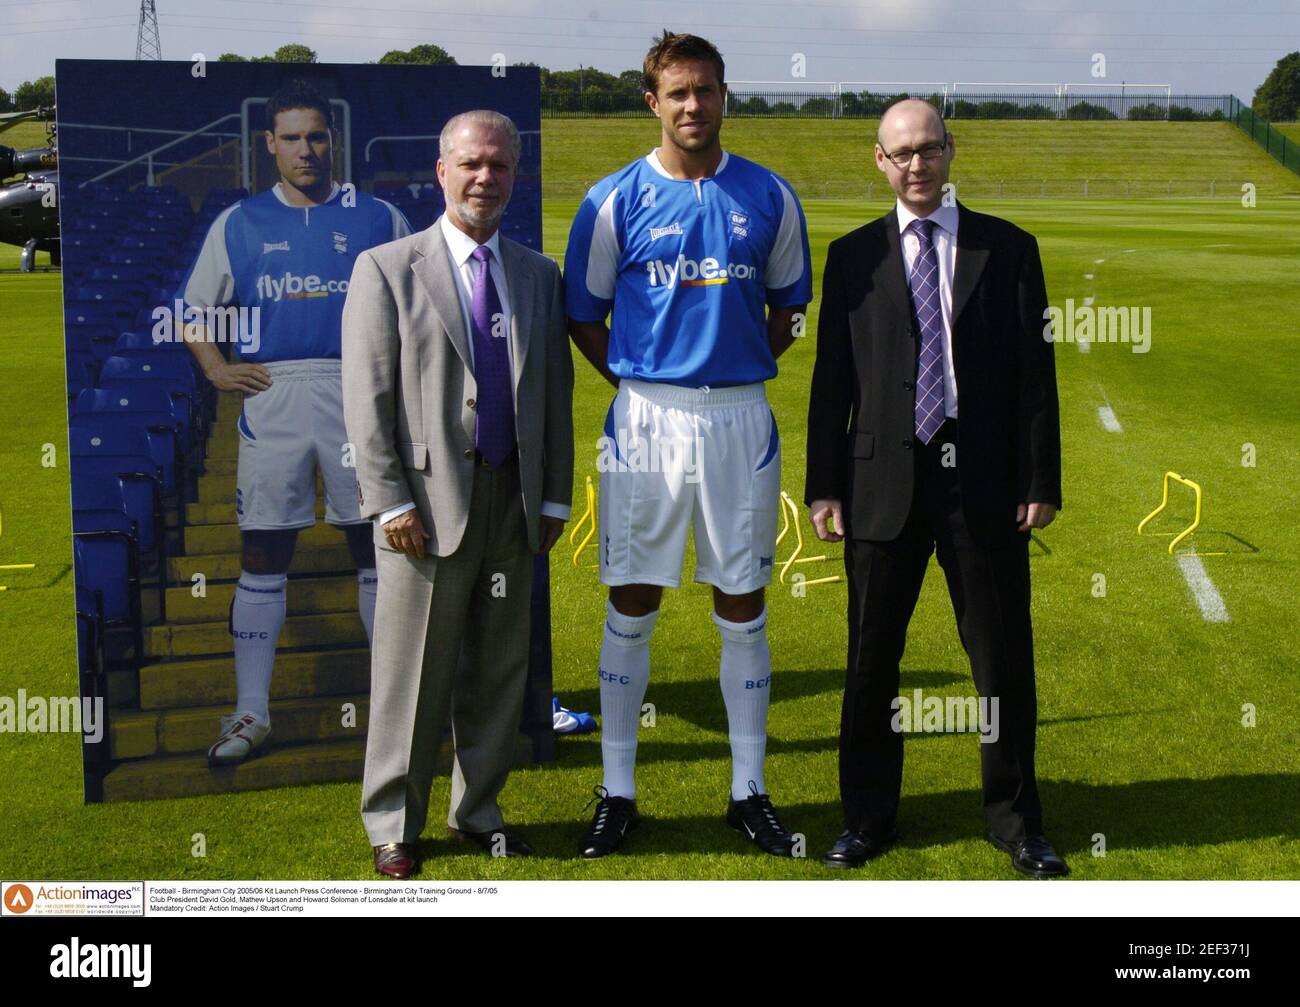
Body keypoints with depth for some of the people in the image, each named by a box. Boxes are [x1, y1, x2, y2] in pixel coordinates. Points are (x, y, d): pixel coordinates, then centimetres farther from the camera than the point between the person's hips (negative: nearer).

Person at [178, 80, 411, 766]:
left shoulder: (379, 218, 9)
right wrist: (216, 369, 4)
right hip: (272, 398, 1)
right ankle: (251, 714, 8)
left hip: (359, 395, 0)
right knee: (261, 555, 1)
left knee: (376, 547, 4)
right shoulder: (238, 223, 11)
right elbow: (193, 308, 18)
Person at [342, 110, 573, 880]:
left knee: (501, 667, 11)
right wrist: (390, 499, -11)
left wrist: (555, 496, 7)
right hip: (429, 499, -4)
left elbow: (557, 393, 13)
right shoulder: (388, 269, 0)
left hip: (514, 499, 4)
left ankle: (478, 810, 26)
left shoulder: (540, 276, 12)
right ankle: (394, 824, 16)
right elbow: (367, 397, -5)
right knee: (414, 670, 2)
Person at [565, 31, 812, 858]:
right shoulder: (615, 200, 0)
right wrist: (640, 384, -1)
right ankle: (618, 793, 14)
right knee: (631, 604, 4)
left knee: (743, 604, 7)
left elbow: (790, 304, 15)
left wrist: (740, 373, 5)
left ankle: (750, 790, 18)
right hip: (646, 418, -1)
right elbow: (583, 315, 6)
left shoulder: (769, 196, 5)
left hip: (741, 419, 1)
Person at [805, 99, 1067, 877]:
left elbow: (1035, 373, 4)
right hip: (884, 485, 0)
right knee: (873, 662, 8)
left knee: (1005, 662, 7)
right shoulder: (853, 256, 7)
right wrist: (824, 487, 0)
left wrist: (1041, 482, -2)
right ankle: (867, 818, 23)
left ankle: (1016, 821, 23)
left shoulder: (1009, 248, 6)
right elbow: (832, 380, 5)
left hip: (985, 487, 0)